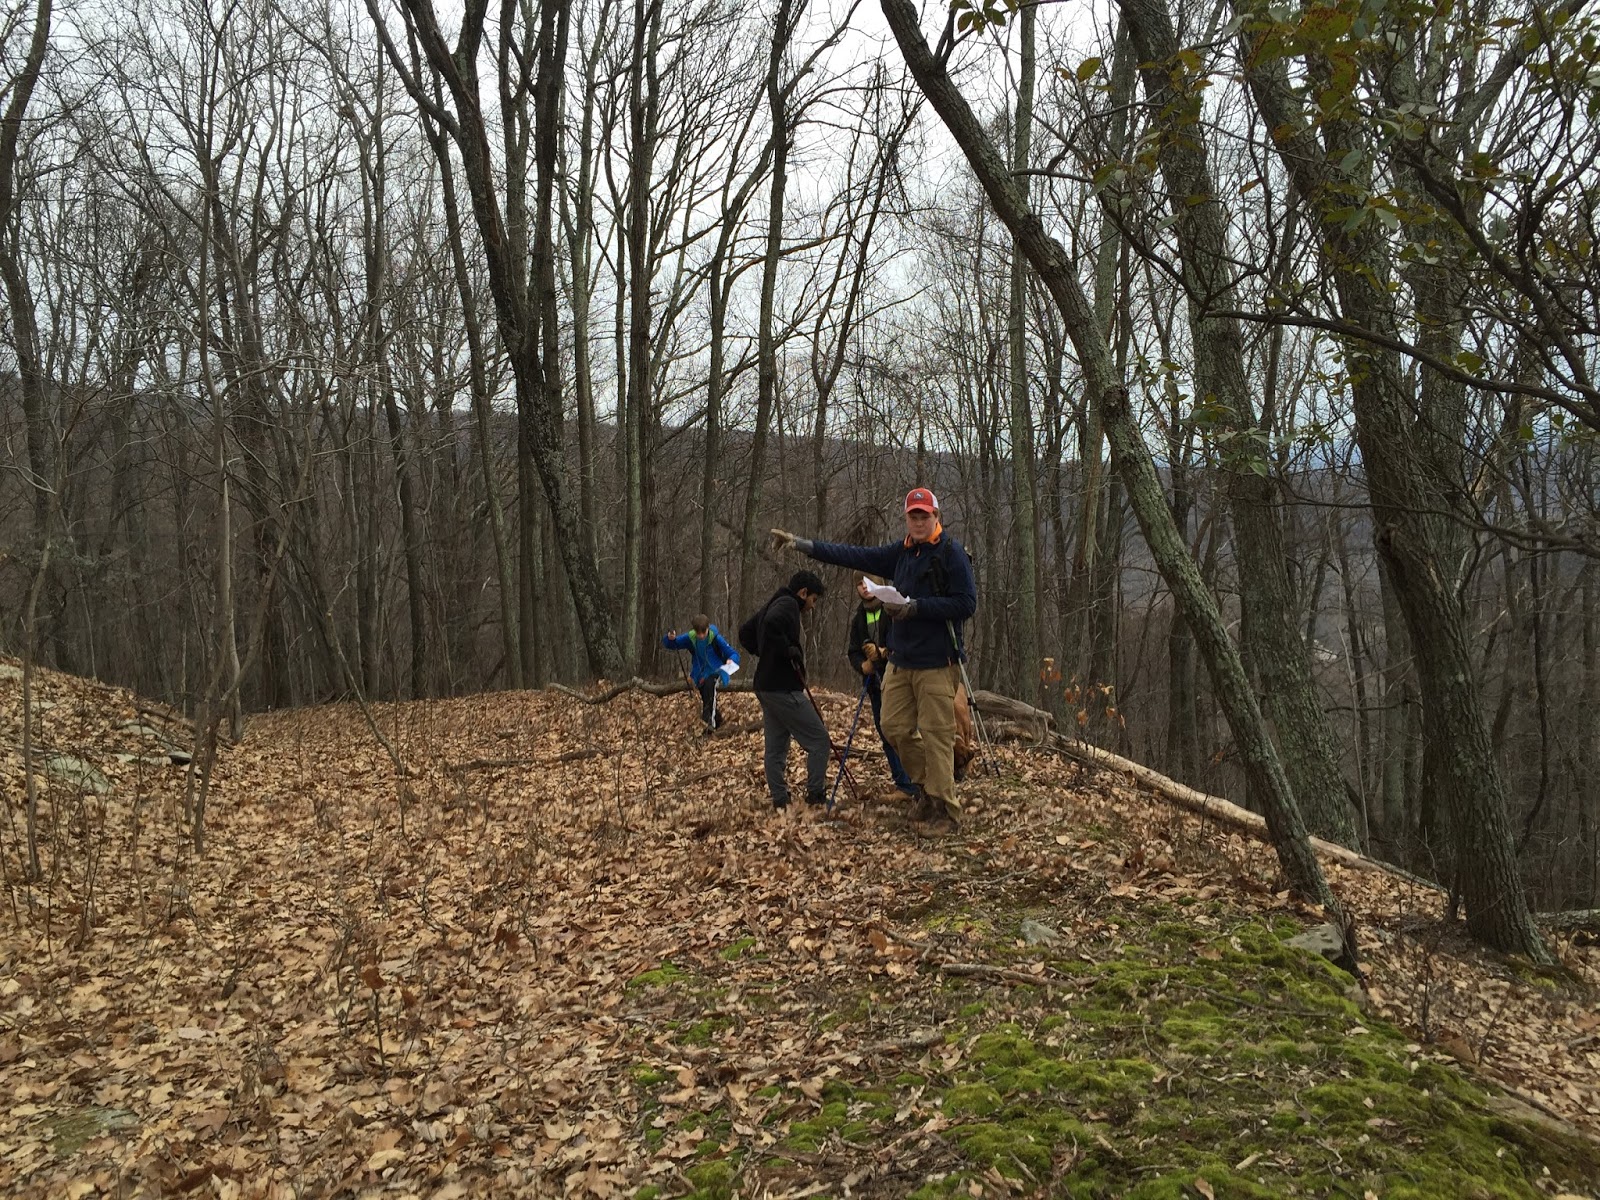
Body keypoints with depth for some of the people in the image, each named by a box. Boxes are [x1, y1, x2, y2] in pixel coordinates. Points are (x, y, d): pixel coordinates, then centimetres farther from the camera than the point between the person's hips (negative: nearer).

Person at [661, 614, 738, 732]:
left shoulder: (716, 638, -16)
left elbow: (734, 654, -11)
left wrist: (731, 660, -36)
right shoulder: (690, 638, -7)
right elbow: (671, 644, 2)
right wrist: (670, 638, -22)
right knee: (707, 702, 11)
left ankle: (709, 720, -43)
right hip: (701, 676, 5)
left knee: (709, 684, -37)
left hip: (716, 672, -5)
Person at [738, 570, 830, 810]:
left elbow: (745, 632, 25)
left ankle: (780, 802, 13)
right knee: (820, 741, -3)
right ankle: (816, 796, -2)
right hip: (784, 689, -10)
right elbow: (772, 624, -33)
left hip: (766, 687, 10)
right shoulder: (788, 604, -11)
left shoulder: (773, 604, 18)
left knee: (775, 749, 10)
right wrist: (787, 650, -22)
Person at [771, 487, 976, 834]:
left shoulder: (951, 553, -8)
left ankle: (942, 811, 4)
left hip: (936, 663, -7)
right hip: (900, 659, 7)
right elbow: (855, 555, 11)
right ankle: (925, 782, 30)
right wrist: (802, 544, 6)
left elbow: (966, 603, -14)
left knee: (936, 735, -5)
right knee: (895, 728, 9)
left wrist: (916, 607, -19)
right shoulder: (901, 552, 12)